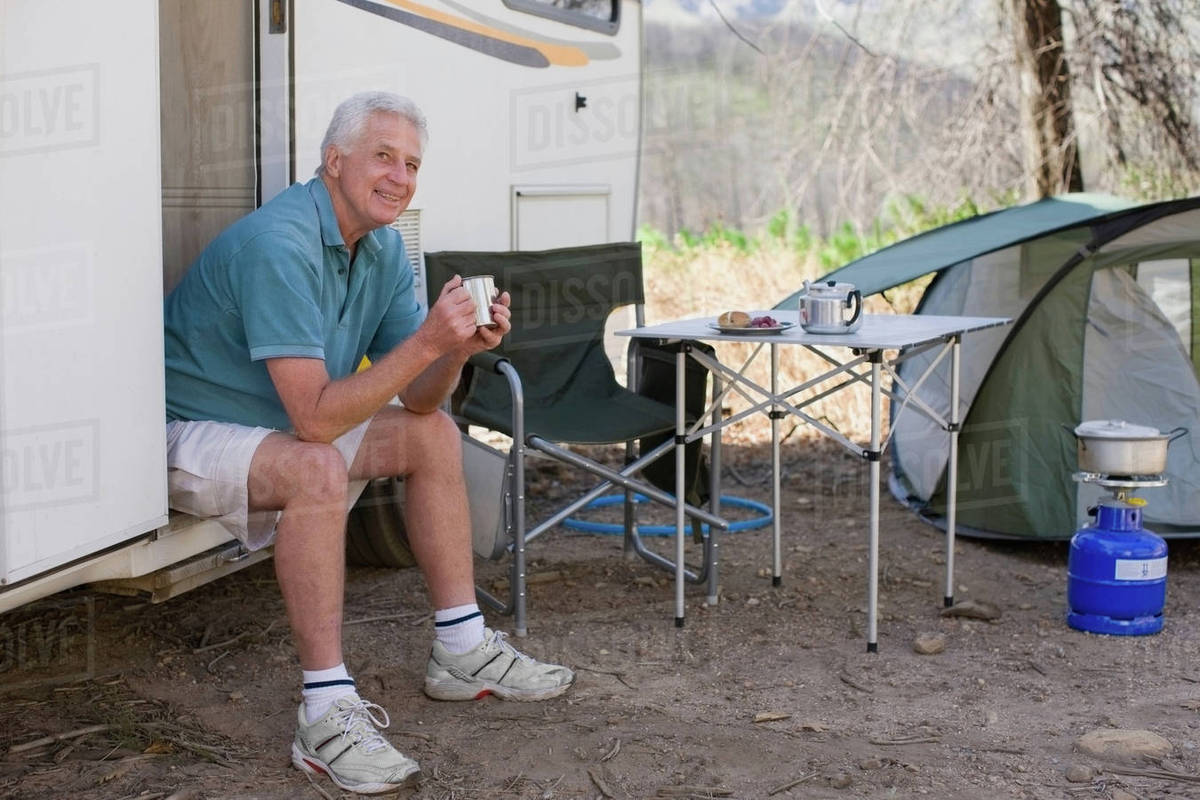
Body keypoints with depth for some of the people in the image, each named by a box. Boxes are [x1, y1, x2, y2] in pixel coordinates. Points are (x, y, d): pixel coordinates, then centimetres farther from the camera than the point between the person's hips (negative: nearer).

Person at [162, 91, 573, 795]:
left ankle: (463, 651, 11)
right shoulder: (280, 245, -29)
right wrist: (426, 341, -37)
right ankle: (328, 715, -32)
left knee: (436, 434, 5)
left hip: (288, 429, 9)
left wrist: (461, 347, -20)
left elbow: (418, 399, 0)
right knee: (316, 470, -36)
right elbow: (314, 418, -34)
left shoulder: (385, 248, 0)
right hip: (190, 436, -9)